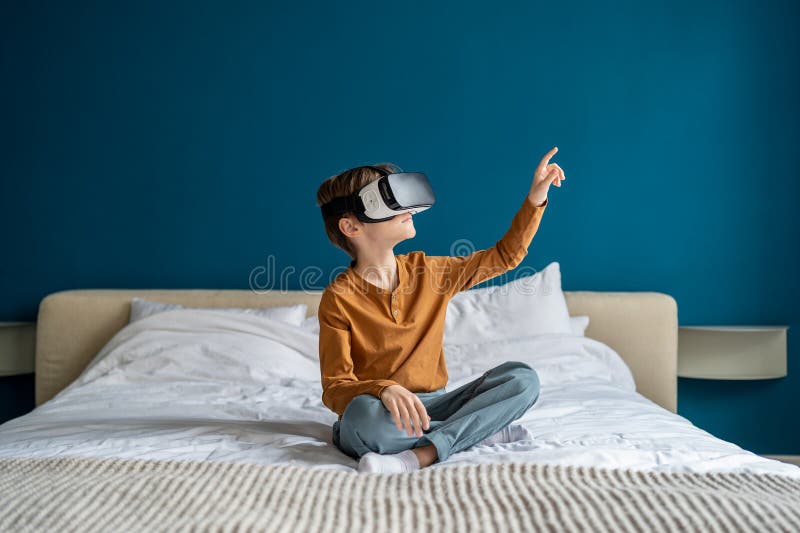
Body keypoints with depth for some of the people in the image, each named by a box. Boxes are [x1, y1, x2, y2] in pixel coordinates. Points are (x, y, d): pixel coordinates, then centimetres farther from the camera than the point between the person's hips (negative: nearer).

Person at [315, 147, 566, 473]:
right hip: (381, 416, -5)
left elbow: (505, 256, 14)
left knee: (522, 378, -13)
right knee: (364, 412, -40)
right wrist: (384, 390, -33)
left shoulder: (426, 270, 3)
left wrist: (536, 197, 6)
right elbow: (335, 389, -13)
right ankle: (482, 430, -19)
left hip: (430, 407, 5)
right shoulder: (338, 299, -11)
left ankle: (421, 455, -29)